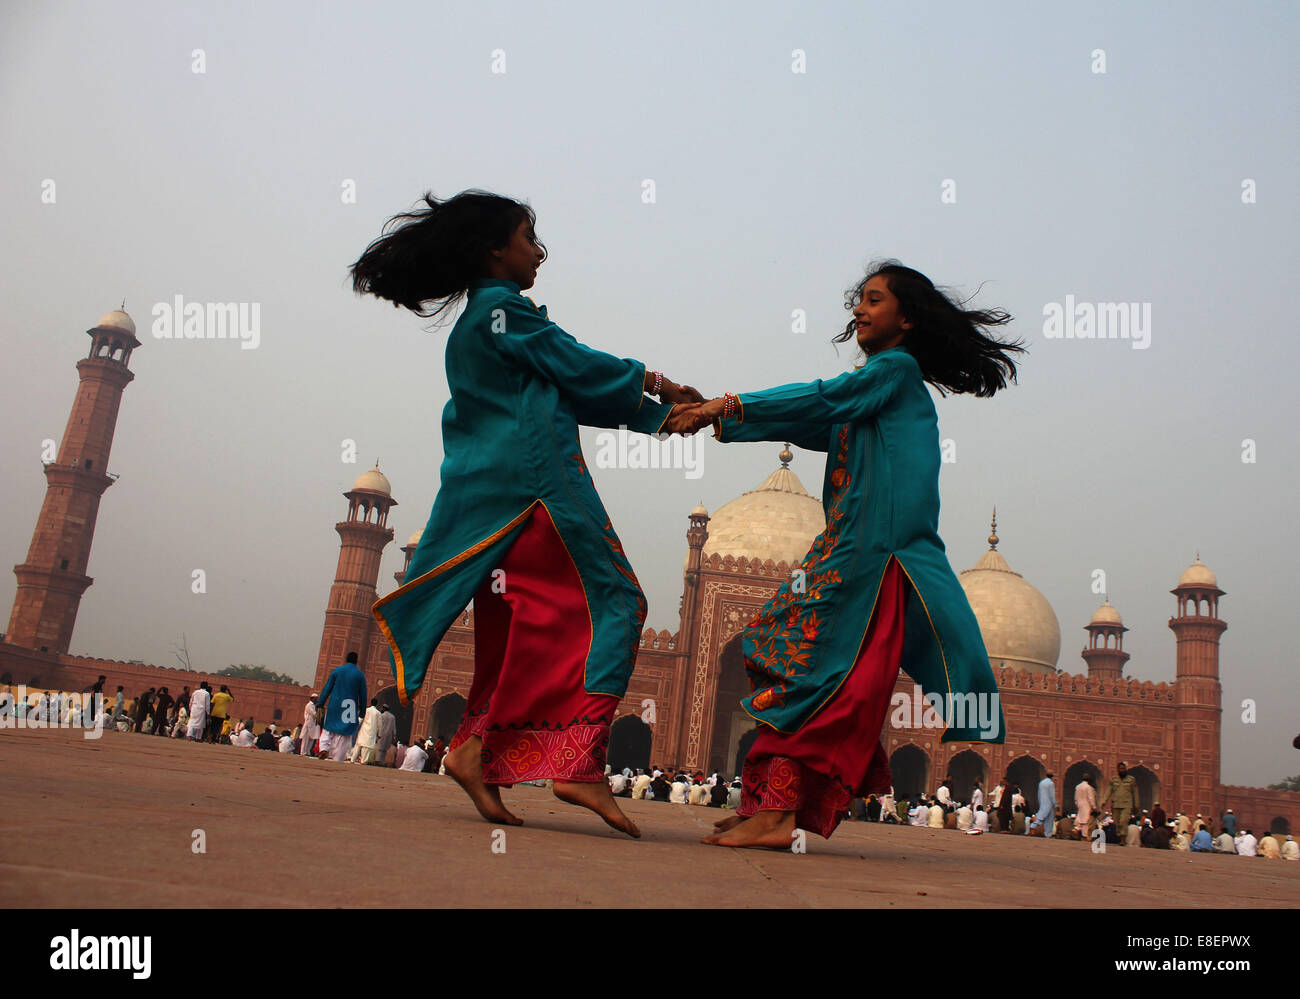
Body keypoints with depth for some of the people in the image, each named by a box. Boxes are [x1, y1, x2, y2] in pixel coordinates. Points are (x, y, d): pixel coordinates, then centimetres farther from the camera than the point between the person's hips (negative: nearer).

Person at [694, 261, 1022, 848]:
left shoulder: (898, 368, 0)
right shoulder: (871, 391, 24)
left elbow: (822, 401, -10)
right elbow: (810, 426, 19)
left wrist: (733, 404, -7)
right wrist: (719, 418, 11)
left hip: (871, 552, -9)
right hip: (846, 549, 9)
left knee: (807, 669, -13)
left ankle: (777, 812, -12)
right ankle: (768, 806, 8)